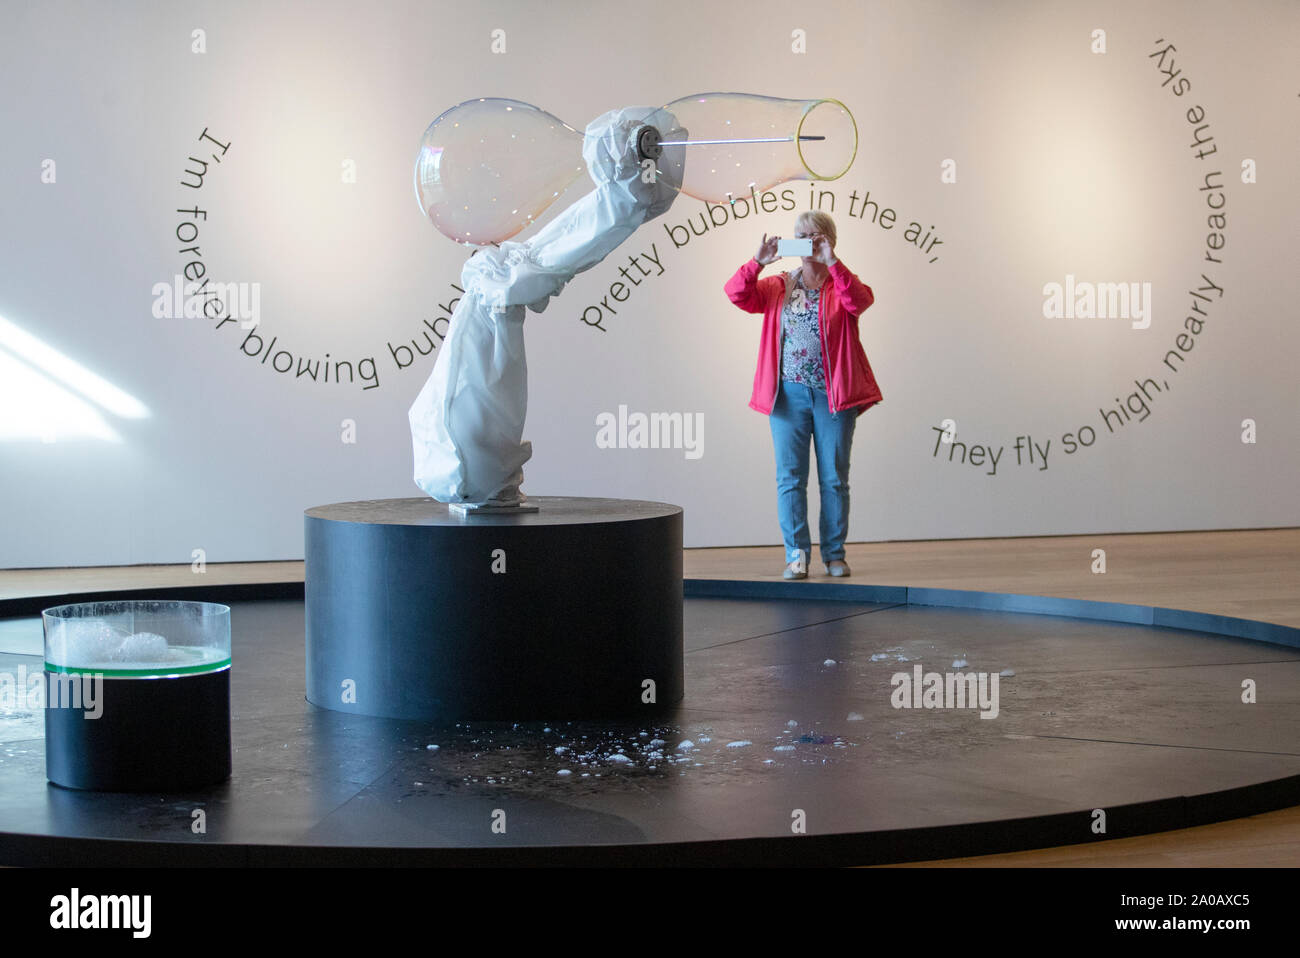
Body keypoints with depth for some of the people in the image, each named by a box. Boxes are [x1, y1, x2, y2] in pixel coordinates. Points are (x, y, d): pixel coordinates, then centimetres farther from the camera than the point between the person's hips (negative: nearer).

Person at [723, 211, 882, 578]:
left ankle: (834, 554, 12)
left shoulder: (841, 285, 6)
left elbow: (862, 299, -17)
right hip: (789, 393, 2)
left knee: (834, 478, 4)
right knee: (790, 477, -1)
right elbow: (736, 293, -2)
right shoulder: (777, 287, 12)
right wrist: (758, 263, -16)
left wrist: (832, 263, -24)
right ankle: (796, 554, 2)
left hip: (833, 394, -1)